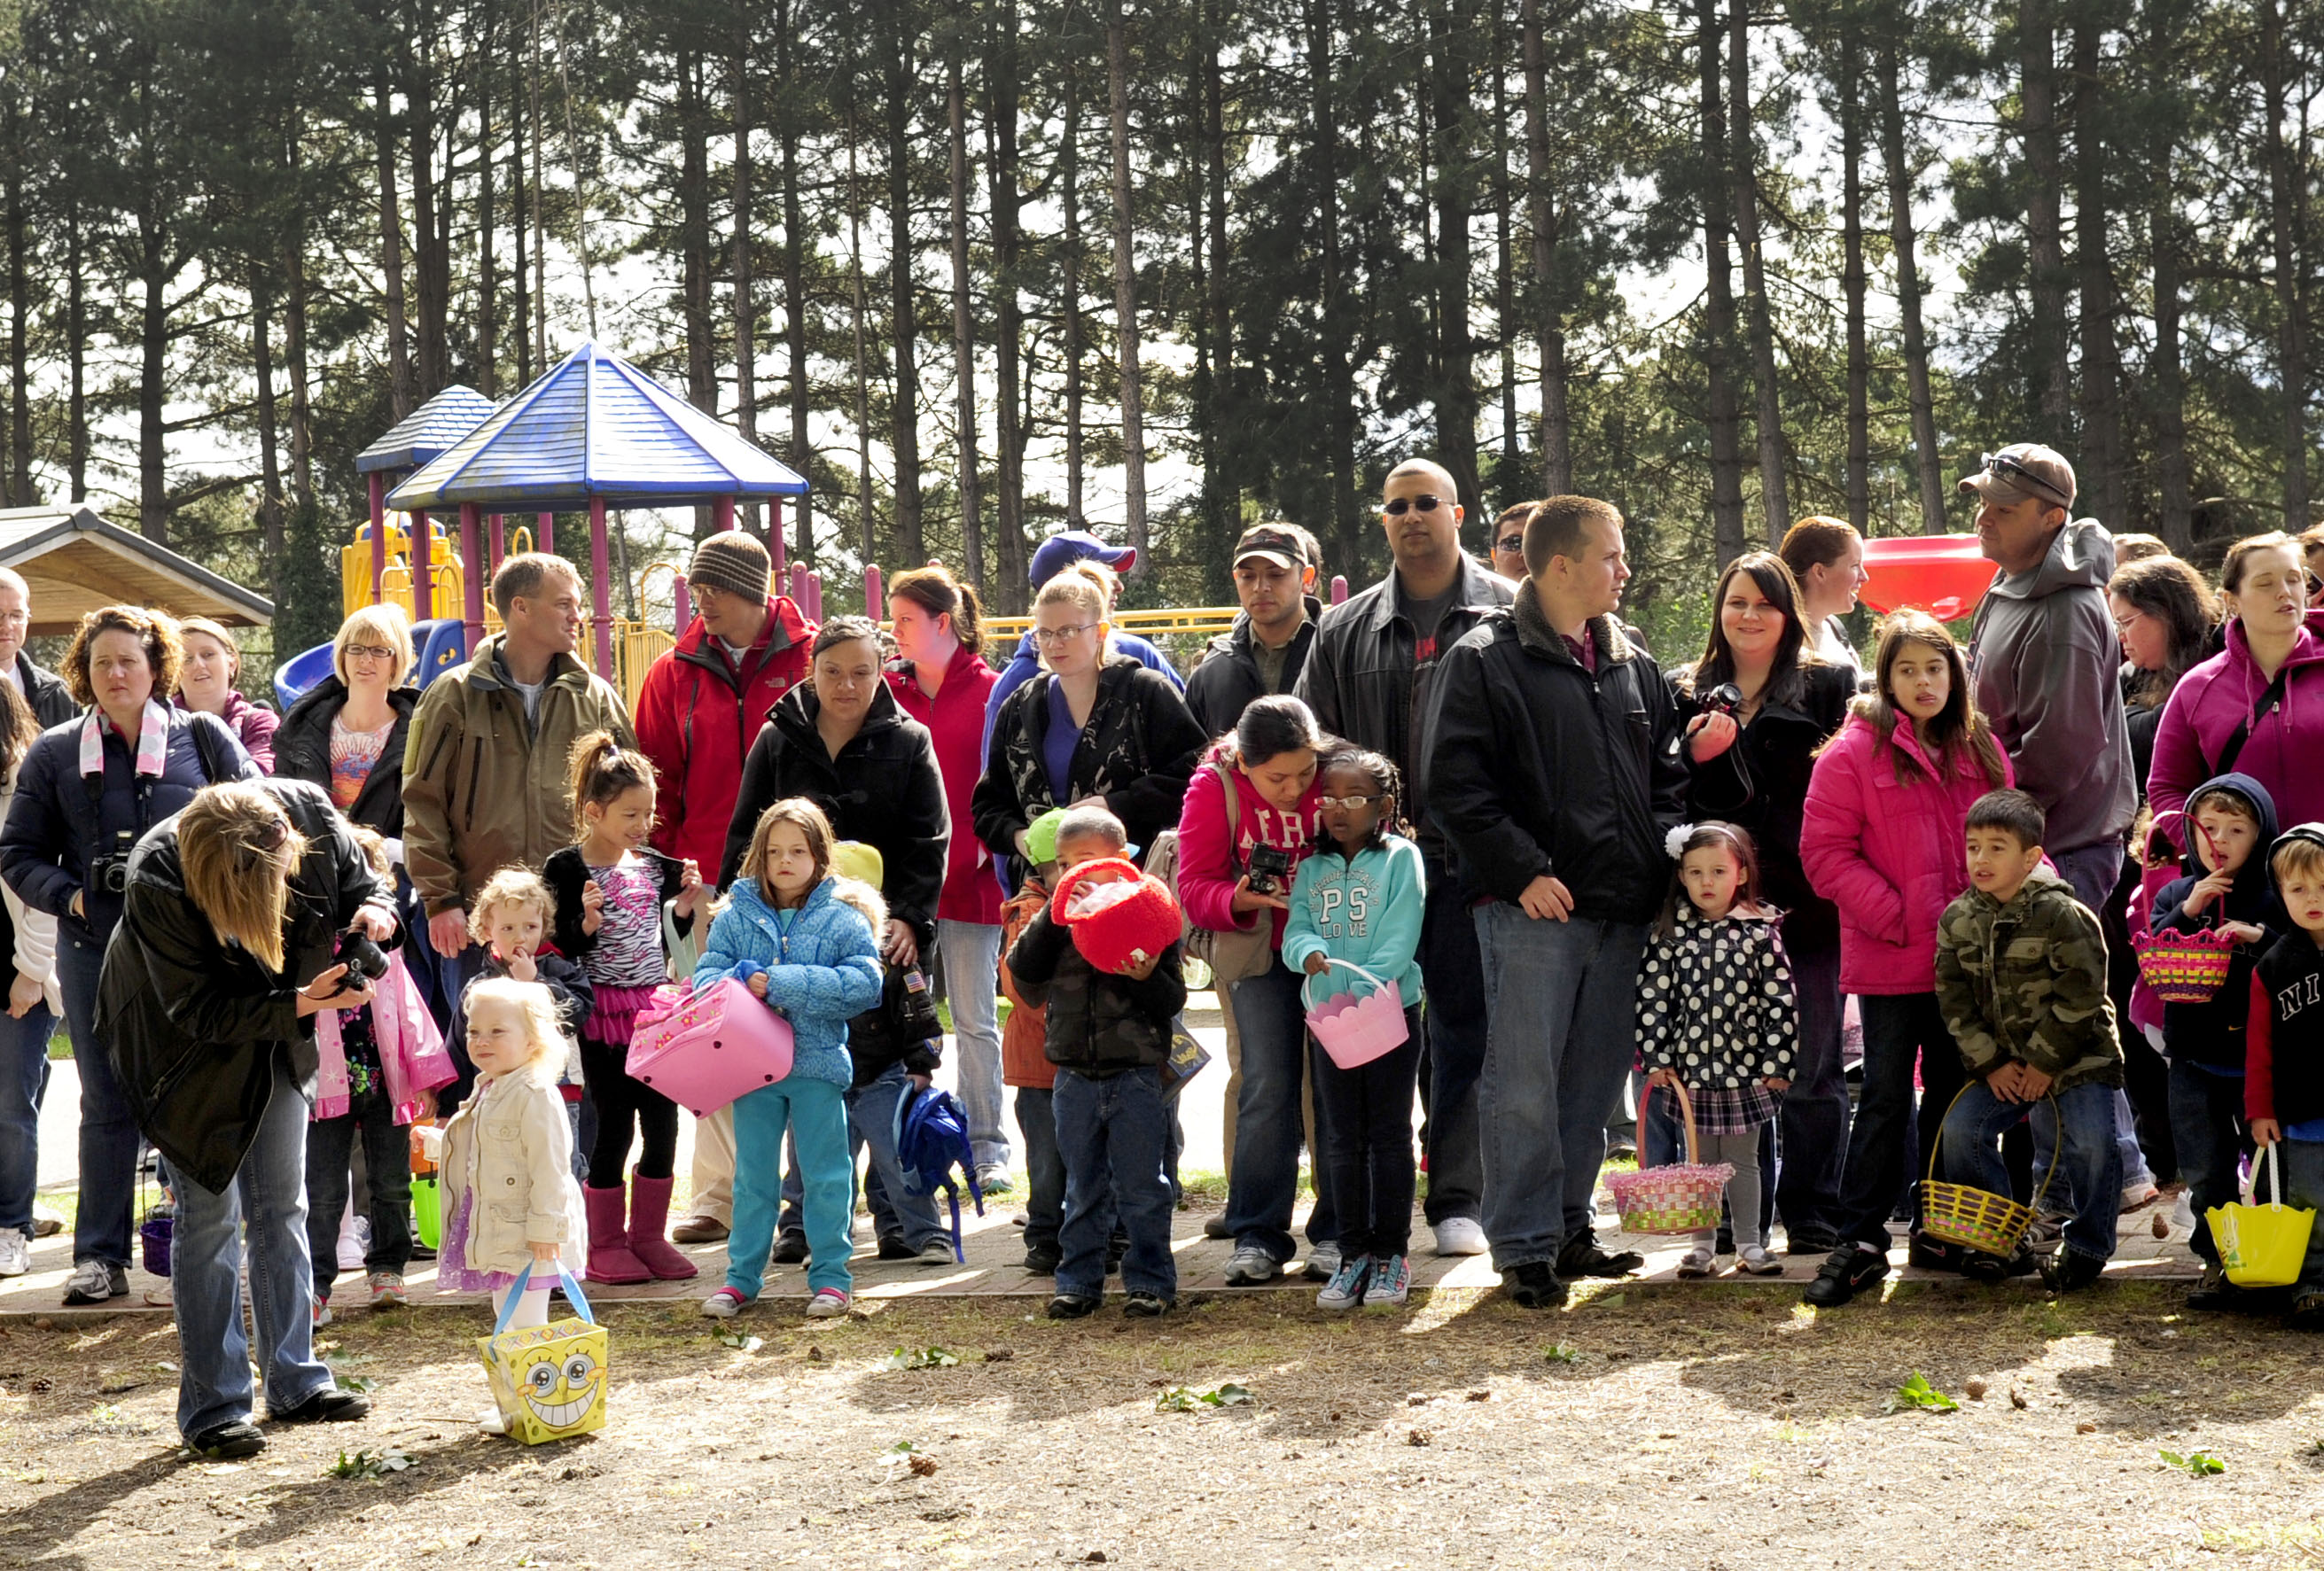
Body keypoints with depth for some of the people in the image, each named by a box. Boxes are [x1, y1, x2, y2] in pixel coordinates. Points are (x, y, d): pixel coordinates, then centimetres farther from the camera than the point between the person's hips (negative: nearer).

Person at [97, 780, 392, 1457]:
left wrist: (376, 913, -31)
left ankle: (295, 1383, 21)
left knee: (282, 1205, 11)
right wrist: (303, 1003, -40)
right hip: (187, 1046, -5)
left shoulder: (310, 813, -25)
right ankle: (212, 1407, 3)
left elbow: (365, 886, -7)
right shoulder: (157, 879, -36)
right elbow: (201, 1012, -30)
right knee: (210, 1213, -6)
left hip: (275, 1038, 5)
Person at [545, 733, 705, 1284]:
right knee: (614, 1125, -1)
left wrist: (684, 906, 1)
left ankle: (648, 1236, 17)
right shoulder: (568, 869, -8)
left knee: (663, 1122, 5)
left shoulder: (655, 865, 8)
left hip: (655, 1007, 5)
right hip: (604, 1014, -5)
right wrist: (587, 923, -26)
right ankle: (605, 1245, 11)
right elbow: (560, 949, -9)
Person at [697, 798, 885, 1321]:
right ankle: (742, 1276, 20)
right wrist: (740, 984, -22)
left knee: (826, 1176, 6)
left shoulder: (842, 918, -4)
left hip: (818, 1065, -2)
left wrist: (784, 984, -19)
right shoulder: (736, 916, 3)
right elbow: (705, 975, 1)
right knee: (752, 1176, 11)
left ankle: (831, 1275, 16)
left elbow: (865, 983, -14)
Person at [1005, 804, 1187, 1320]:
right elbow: (1024, 971, -10)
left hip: (1136, 1073, -3)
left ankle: (1150, 1279, 14)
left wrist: (1147, 977, -25)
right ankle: (1078, 1280, 21)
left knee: (1140, 1187, 3)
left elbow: (1173, 1001, -4)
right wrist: (1054, 915, -17)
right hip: (1076, 1075, 3)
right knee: (1083, 1186, 13)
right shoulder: (1055, 923, 5)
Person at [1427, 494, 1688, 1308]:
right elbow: (1457, 785, -9)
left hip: (1623, 909, 6)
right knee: (1523, 1085, -5)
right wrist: (1522, 873, -14)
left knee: (1595, 1079, 10)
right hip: (1535, 909, -6)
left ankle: (1568, 1225, 21)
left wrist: (1661, 859, 6)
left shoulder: (1632, 665, 16)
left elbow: (1668, 773, 22)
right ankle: (1524, 1248, 1)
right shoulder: (1486, 660, -4)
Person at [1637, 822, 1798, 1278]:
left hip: (1746, 1069, -1)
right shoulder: (1670, 934, -1)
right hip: (1690, 1068, 1)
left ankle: (1749, 1244, 19)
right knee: (1699, 1162, 8)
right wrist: (1656, 1058, -4)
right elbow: (1652, 997, 0)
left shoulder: (1760, 933, -3)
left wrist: (1777, 1063, -5)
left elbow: (1781, 1001, -3)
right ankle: (1703, 1246, 17)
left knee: (1742, 1160, 10)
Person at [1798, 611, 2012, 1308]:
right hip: (1891, 962, -4)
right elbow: (1826, 852, -9)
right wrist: (1896, 916, -15)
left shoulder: (1981, 751, 9)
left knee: (1954, 1093, 13)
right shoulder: (1854, 752, -6)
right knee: (1887, 1097, -3)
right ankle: (1860, 1242, 2)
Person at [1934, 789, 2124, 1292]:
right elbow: (1954, 998, 2)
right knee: (1960, 1130, -7)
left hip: (2078, 1056, -5)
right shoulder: (1958, 920, -1)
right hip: (2002, 1059, 5)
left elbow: (2079, 995, -16)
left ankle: (2087, 1247, 5)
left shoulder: (2061, 915, -16)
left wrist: (2045, 1062, -15)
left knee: (2089, 1144, -17)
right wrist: (1990, 1062, -6)